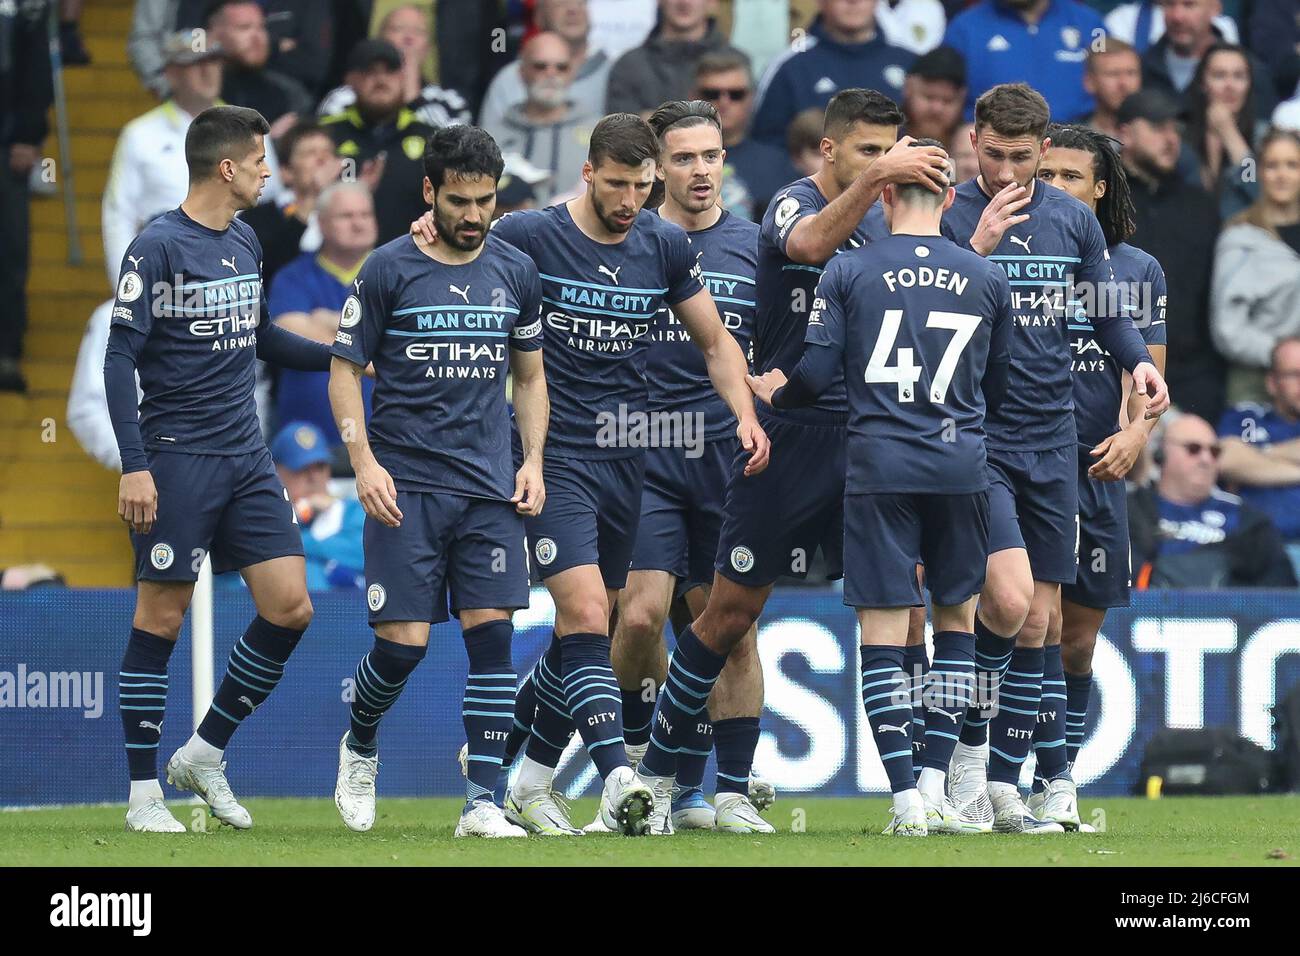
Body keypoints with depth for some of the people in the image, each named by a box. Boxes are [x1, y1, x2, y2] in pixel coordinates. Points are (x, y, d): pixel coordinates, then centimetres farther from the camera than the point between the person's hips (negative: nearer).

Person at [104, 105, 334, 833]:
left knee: (290, 608, 0)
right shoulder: (157, 248, -11)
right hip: (177, 459, -7)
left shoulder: (245, 243, 11)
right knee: (162, 616, -2)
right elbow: (120, 358, -12)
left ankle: (205, 752, 15)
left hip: (246, 458, 7)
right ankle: (144, 792, 7)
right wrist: (134, 466, -18)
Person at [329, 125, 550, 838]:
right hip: (406, 487, -3)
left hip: (490, 488, 3)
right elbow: (344, 370, 3)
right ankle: (359, 750, 23)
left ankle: (482, 803, -5)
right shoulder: (389, 270, -2)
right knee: (403, 643, -7)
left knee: (492, 636, -7)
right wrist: (364, 463, -9)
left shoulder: (515, 274, 9)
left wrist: (533, 461, 6)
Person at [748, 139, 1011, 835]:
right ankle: (935, 783, 8)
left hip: (879, 469, -2)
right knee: (957, 619, 15)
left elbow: (817, 373, -4)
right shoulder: (986, 279, 7)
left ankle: (905, 795, -7)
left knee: (882, 633, 1)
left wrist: (774, 394, 17)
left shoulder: (849, 271, 0)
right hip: (961, 466, 2)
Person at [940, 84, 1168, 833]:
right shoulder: (949, 218, -7)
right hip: (976, 438, -5)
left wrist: (1140, 361, -3)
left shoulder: (1073, 219, 6)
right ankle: (970, 743, 3)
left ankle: (1004, 787, 13)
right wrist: (978, 247, -23)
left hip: (1053, 442, 5)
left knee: (1038, 622, 5)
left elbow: (1107, 313, 16)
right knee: (1009, 598, -20)